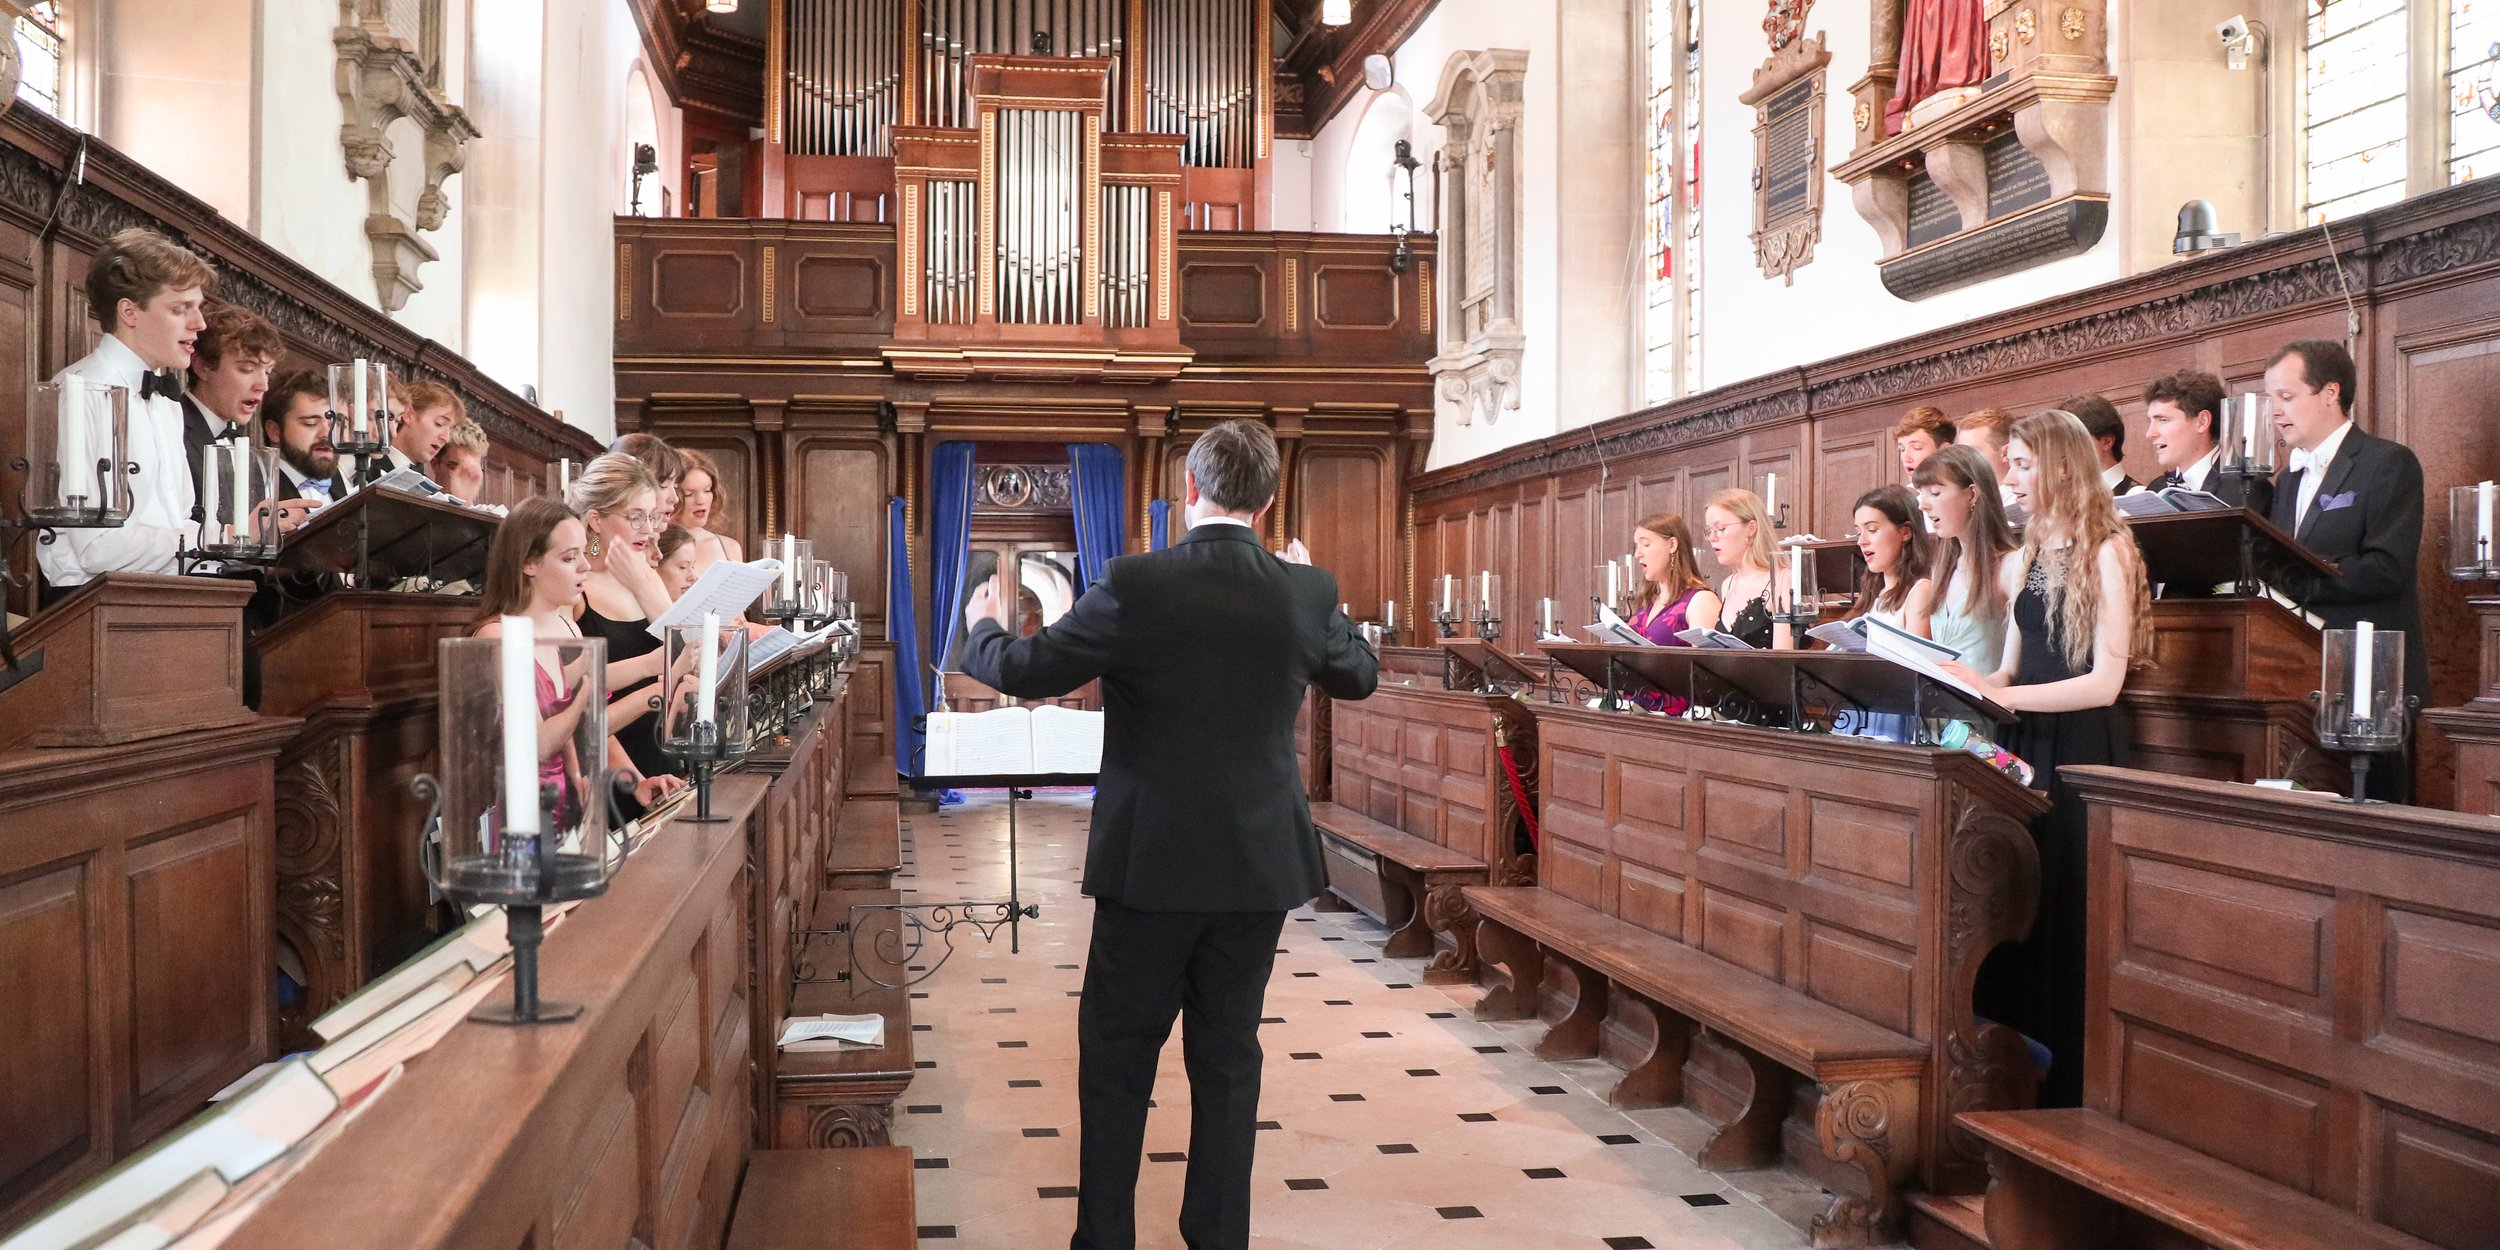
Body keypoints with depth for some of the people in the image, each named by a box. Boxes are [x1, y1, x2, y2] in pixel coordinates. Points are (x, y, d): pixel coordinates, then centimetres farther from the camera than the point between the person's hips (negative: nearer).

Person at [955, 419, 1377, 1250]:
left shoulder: (1134, 586, -14)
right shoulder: (1307, 592, -5)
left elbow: (1025, 671, -6)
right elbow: (1360, 676, 15)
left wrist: (981, 630, 16)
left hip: (1151, 866, -3)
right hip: (1260, 866, 3)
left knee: (1116, 1058, 12)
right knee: (1228, 1056, 14)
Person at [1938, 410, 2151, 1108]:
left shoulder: (2106, 553, -8)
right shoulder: (2028, 557, 15)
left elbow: (2105, 680, -15)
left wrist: (2000, 695, -22)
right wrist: (1965, 684, -4)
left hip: (2079, 748, -7)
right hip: (2023, 746, 7)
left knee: (2063, 912, -3)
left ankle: (2067, 1092, 7)